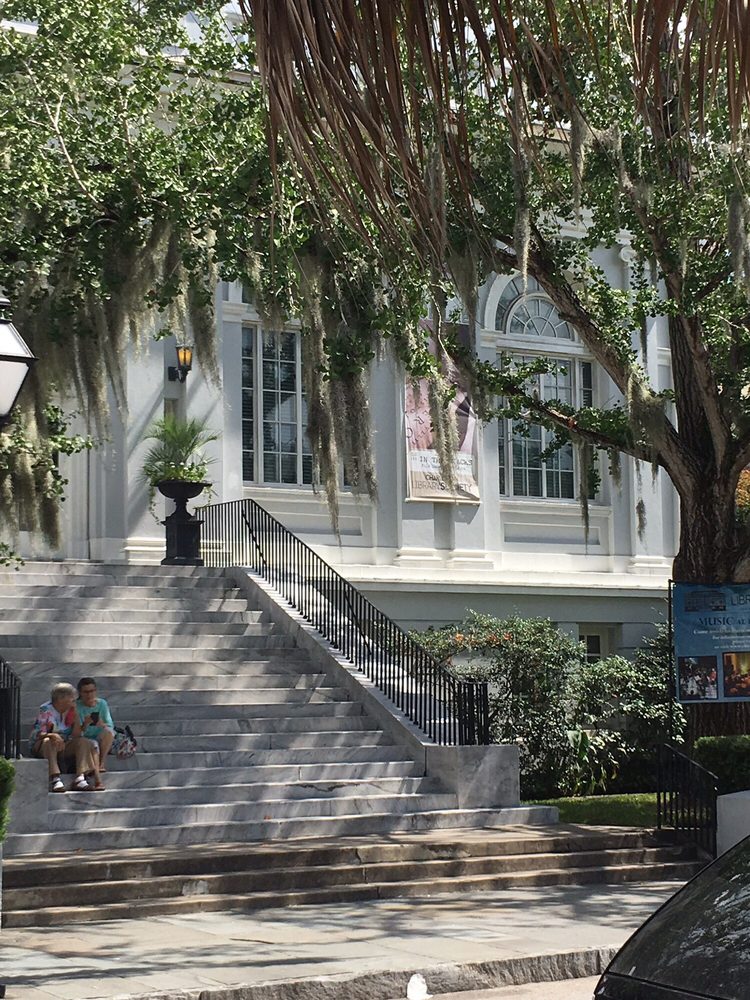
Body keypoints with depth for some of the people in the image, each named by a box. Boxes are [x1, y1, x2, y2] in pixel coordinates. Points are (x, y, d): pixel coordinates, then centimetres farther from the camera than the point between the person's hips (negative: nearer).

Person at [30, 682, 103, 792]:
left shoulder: (70, 711, 4)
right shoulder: (46, 710, -11)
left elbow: (76, 735, -4)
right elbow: (38, 734, -21)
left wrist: (75, 714, -11)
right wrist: (53, 736, -41)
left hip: (64, 747, 5)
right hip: (41, 747, -5)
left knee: (83, 741, -16)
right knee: (49, 742, -36)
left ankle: (79, 779, -31)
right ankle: (55, 779, -47)